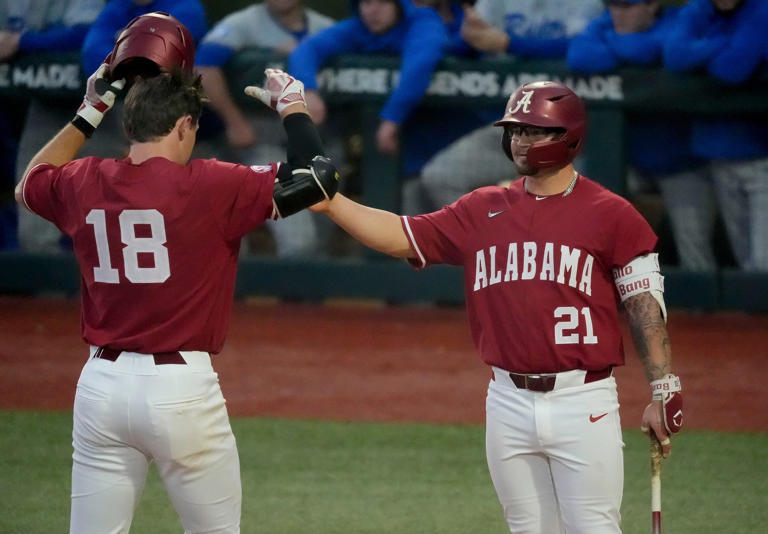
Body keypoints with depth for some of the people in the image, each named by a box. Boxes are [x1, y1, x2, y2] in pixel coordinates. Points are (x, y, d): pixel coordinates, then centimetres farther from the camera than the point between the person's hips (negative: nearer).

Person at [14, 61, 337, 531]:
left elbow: (28, 186, 28)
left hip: (102, 383, 4)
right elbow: (317, 178, -9)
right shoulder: (209, 187, -10)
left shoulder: (83, 184, 4)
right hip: (182, 387, -4)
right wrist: (292, 107, 6)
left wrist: (88, 115, 30)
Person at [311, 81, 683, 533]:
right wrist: (330, 202, -6)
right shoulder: (482, 210, 9)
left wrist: (664, 391, -8)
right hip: (510, 405, 5)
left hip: (583, 404, -5)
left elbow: (646, 307, -3)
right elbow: (399, 236, 6)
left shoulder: (610, 214, -3)